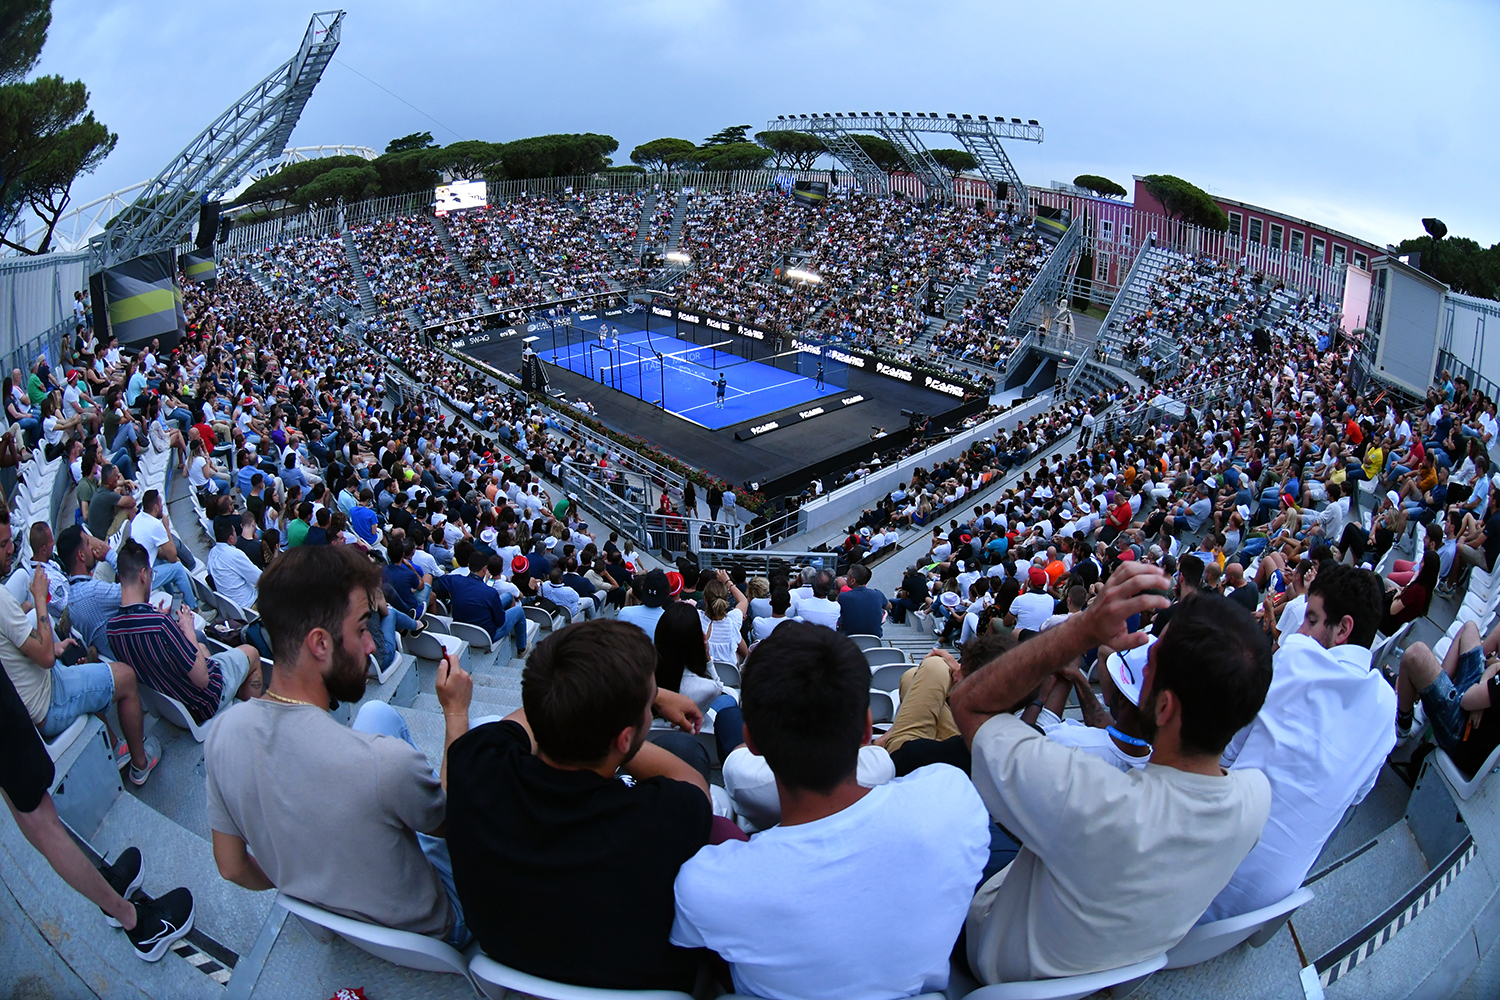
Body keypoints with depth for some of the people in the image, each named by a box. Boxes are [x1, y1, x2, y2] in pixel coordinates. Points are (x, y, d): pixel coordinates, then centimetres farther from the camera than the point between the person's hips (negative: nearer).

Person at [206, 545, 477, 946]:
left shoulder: (223, 732, -19)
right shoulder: (383, 763, -39)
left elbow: (232, 867, -4)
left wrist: (304, 887, 15)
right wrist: (457, 713, -7)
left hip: (325, 913, 5)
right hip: (421, 933, -5)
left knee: (379, 713, 16)